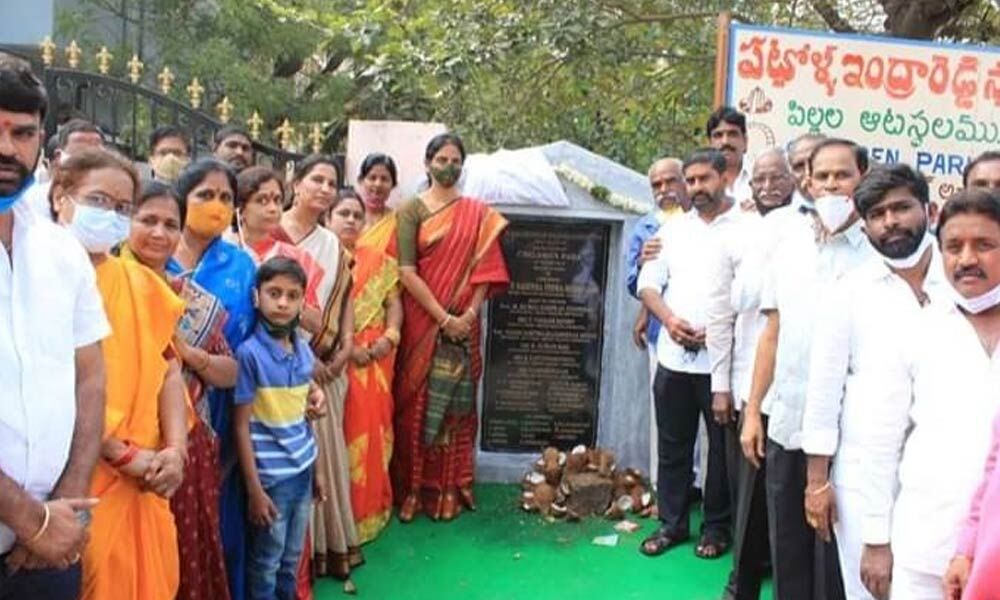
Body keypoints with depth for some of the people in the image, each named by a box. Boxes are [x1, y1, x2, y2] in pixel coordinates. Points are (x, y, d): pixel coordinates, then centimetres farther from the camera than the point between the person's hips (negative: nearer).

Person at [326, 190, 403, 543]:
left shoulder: (379, 262, 15)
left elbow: (393, 302, 12)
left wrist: (390, 336, -7)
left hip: (377, 357, 4)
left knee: (373, 427, 7)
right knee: (343, 431, -5)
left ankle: (372, 506, 21)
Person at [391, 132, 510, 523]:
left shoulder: (478, 213, 8)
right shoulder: (411, 210, 0)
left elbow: (485, 268, 2)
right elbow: (407, 272, -9)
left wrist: (468, 315, -11)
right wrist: (443, 318, -14)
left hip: (463, 327, 2)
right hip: (422, 322, -2)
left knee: (455, 405, 7)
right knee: (417, 403, 3)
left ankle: (449, 491, 16)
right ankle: (412, 490, 12)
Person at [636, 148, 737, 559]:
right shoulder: (673, 229, 13)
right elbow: (648, 283, 10)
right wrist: (668, 318, -8)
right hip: (673, 355, 4)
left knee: (722, 446, 7)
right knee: (673, 445, 12)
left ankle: (717, 527, 21)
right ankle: (672, 522, 24)